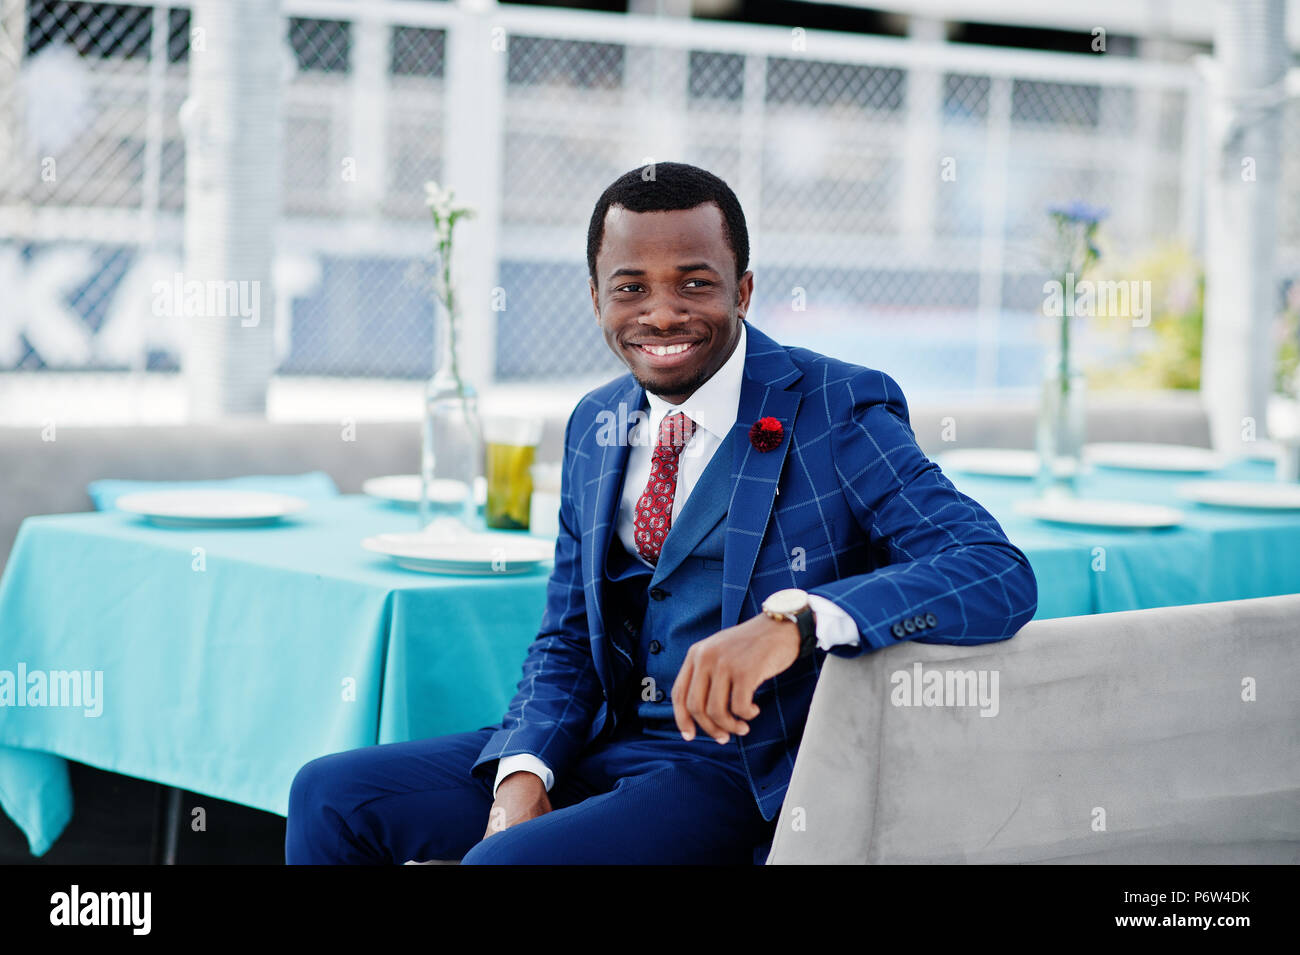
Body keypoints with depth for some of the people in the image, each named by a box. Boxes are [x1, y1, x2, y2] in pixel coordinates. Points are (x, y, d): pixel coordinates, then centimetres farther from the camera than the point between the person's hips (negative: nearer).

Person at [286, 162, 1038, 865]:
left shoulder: (837, 411, -10)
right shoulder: (596, 426, 11)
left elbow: (1000, 574, -22)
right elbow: (568, 638, 14)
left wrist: (793, 620, -36)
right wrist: (523, 775, -7)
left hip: (741, 774, -6)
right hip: (596, 745, 7)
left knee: (498, 862, -27)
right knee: (330, 795, -2)